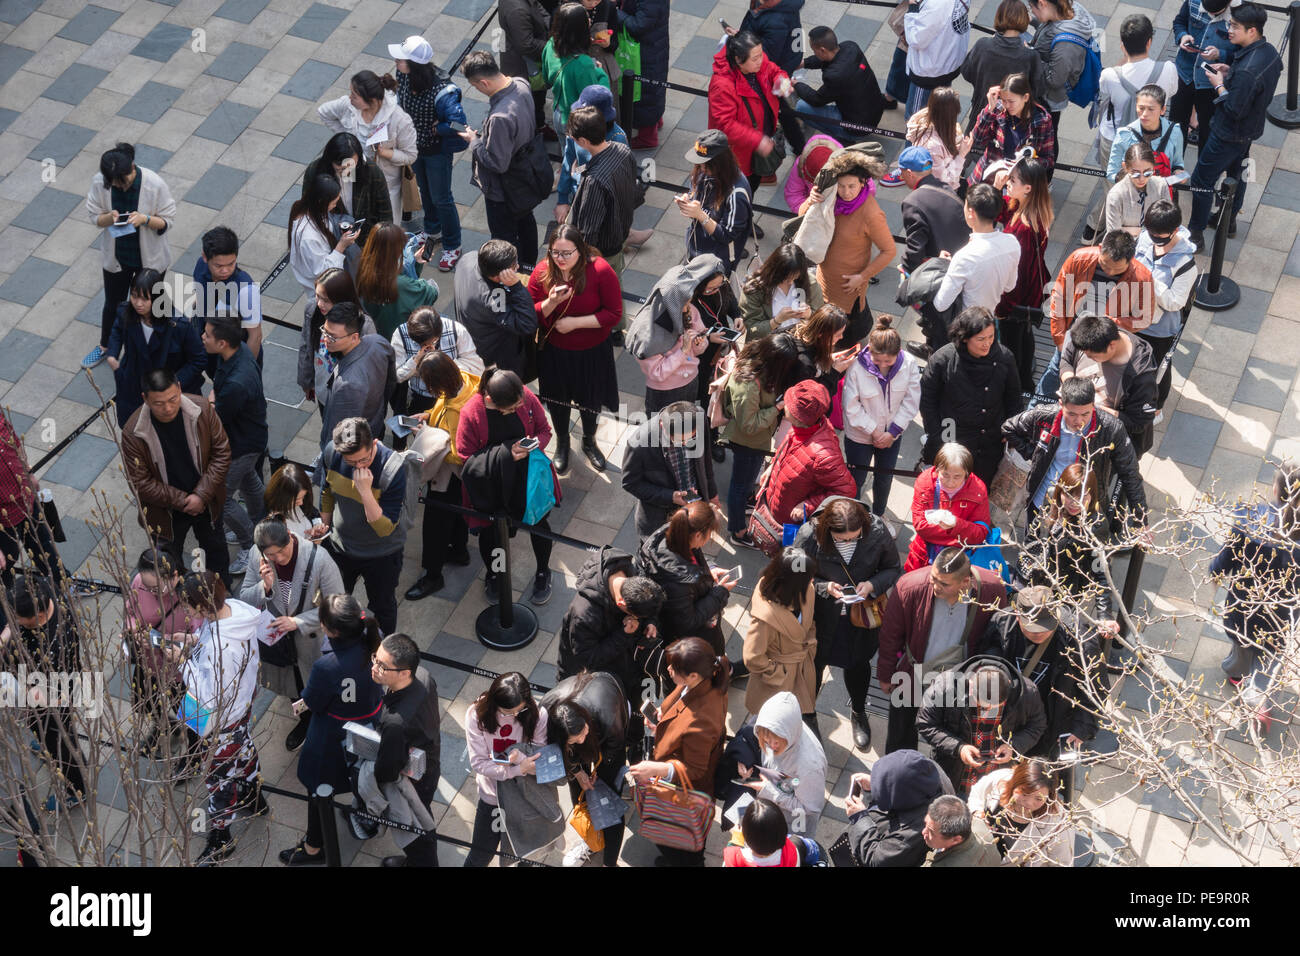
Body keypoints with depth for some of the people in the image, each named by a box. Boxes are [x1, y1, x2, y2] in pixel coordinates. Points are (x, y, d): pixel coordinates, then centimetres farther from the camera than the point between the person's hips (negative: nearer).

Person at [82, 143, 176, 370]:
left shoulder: (155, 185, -27)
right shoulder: (100, 182, -21)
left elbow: (166, 221, -14)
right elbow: (95, 217, -7)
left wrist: (145, 219, -35)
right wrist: (110, 217, -30)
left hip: (150, 258, -2)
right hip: (116, 257, 2)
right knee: (113, 304, 22)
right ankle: (104, 347, 48)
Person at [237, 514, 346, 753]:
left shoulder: (319, 559, -32)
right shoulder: (257, 555, -19)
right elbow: (244, 599, -7)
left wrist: (297, 622, -28)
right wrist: (265, 587, -29)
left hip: (313, 639, -4)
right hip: (277, 636, 4)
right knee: (290, 688, 28)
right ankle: (306, 721, 58)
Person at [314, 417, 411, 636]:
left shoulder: (394, 469, -35)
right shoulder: (331, 452, -21)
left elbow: (385, 529, -33)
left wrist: (365, 491, -43)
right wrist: (324, 524, 10)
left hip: (382, 554, -4)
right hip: (339, 543, 4)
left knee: (382, 606, 22)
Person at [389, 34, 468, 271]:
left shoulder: (441, 91, -38)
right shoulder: (403, 76, -18)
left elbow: (458, 124, -36)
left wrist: (436, 129, -23)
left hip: (437, 151, -6)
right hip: (414, 145, 6)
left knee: (441, 199, 11)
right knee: (424, 190, 28)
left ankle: (452, 247, 34)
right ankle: (432, 232, 54)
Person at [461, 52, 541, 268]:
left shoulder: (500, 118, -41)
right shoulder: (521, 85, -15)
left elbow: (497, 163, -32)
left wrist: (475, 141, -17)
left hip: (502, 191, -9)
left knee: (504, 237, 15)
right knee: (525, 220, 32)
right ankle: (530, 264, 55)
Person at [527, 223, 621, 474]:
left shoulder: (600, 271, -24)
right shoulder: (542, 272, -17)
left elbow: (614, 314, -20)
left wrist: (575, 323, -25)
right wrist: (550, 303, -33)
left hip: (592, 352, -1)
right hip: (554, 351, 1)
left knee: (589, 399, 22)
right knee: (558, 398, 23)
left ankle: (589, 441, 52)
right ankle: (561, 443, 52)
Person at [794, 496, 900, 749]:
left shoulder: (877, 532, -25)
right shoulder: (808, 536, -29)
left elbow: (892, 569, -7)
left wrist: (872, 585, -25)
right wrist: (825, 587, -29)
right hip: (821, 616, -1)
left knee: (858, 664, 24)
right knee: (814, 665, 20)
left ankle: (858, 712, 54)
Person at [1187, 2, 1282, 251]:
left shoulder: (1247, 69, -37)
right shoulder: (1270, 51, -8)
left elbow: (1235, 110, -31)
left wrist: (1219, 85, -18)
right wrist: (1230, 72, -1)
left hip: (1229, 135, -9)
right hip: (1251, 129, 9)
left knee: (1201, 181, 6)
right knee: (1237, 173, 29)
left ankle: (1196, 235, 16)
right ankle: (1229, 221, 49)